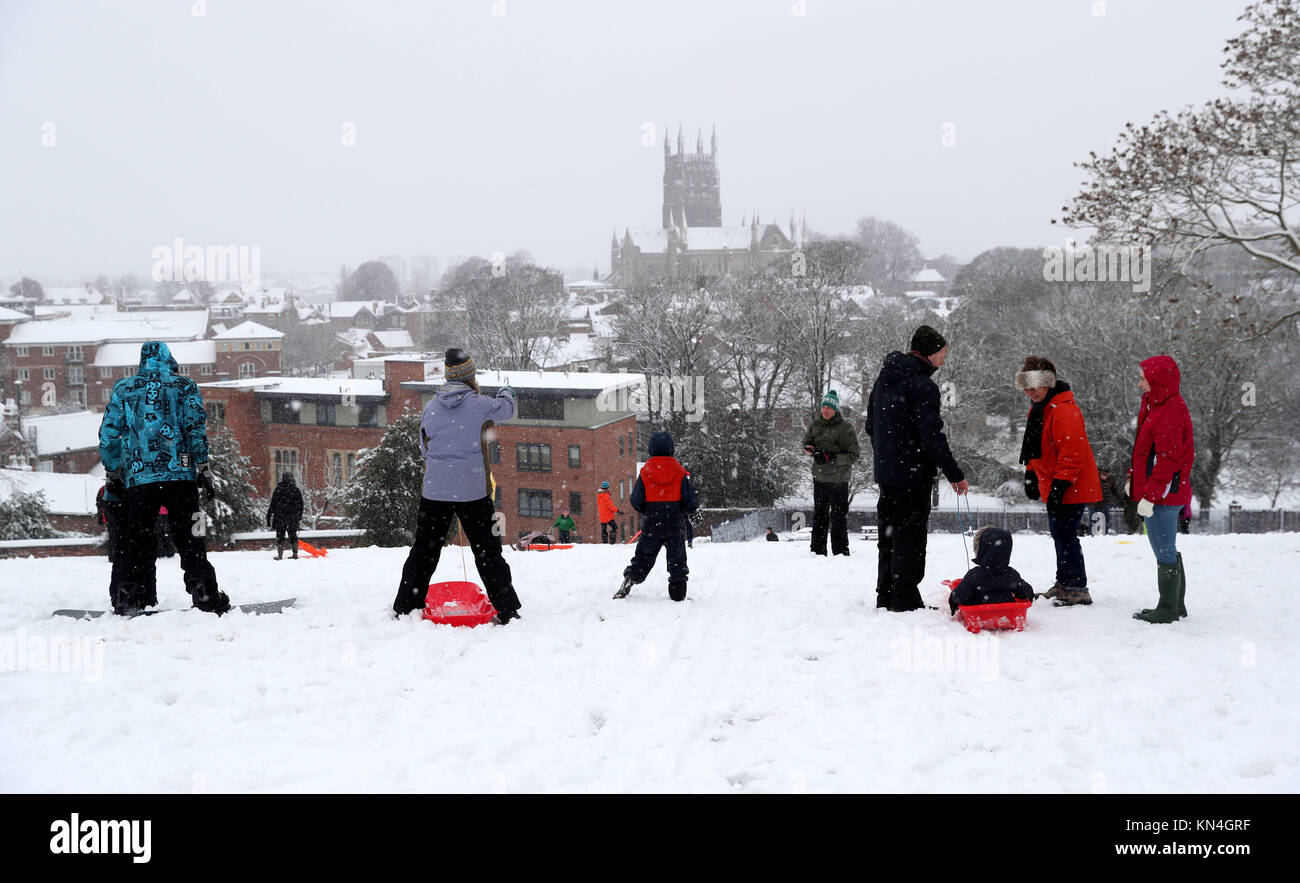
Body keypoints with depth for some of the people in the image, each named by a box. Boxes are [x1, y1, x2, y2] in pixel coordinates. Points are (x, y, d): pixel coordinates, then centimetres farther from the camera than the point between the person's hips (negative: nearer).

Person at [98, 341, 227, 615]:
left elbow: (108, 434, 13)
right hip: (179, 473, -2)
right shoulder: (183, 386, 7)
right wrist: (202, 467, 1)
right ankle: (205, 594, -5)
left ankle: (126, 597, 3)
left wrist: (112, 474, 20)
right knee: (189, 537, 0)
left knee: (137, 539, 8)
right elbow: (196, 428, -2)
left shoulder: (123, 389, 14)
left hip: (137, 477, 2)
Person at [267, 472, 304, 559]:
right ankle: (295, 554, 11)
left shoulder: (278, 490, -7)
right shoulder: (296, 490, 2)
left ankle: (280, 555, -2)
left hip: (280, 516, -3)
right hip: (293, 518, 3)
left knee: (280, 536, 3)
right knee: (293, 535, 12)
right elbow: (300, 505, 8)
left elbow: (272, 505, -5)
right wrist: (299, 516, 19)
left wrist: (269, 517, 1)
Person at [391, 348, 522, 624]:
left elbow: (424, 449, 12)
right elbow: (507, 408, 15)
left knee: (423, 552, 12)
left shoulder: (430, 408, 3)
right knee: (488, 552, 5)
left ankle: (404, 610, 15)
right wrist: (506, 391, 38)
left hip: (434, 490, 3)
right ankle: (508, 611, 6)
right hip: (473, 490, -3)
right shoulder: (479, 404, -7)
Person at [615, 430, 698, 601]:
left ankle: (627, 584, 4)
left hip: (651, 524, 1)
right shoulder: (680, 473, -8)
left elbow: (636, 501, -5)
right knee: (677, 561, 10)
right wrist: (685, 513, 14)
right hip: (675, 524, -1)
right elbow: (691, 501, -7)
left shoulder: (644, 472, -6)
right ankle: (678, 593, 8)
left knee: (643, 557, 12)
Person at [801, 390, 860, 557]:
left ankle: (840, 551, 3)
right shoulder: (816, 424, 6)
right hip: (819, 478, 6)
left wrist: (831, 458, -22)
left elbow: (853, 456, -11)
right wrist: (809, 448, -5)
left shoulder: (844, 428, -11)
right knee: (819, 515, 14)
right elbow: (806, 442, 20)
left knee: (838, 517, -4)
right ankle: (817, 550, 22)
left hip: (838, 479, -6)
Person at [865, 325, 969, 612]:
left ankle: (886, 596, 21)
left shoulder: (884, 379, 11)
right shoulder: (921, 386, -17)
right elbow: (932, 437, -20)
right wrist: (955, 475, -14)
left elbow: (871, 425, 19)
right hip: (913, 474, -9)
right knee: (909, 537, -3)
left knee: (890, 534, 15)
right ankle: (905, 600, -1)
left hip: (885, 471, 9)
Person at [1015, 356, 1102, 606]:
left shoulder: (1065, 409, -21)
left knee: (1065, 534, -10)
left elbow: (1071, 454, -24)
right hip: (1053, 485, 10)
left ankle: (1078, 590, -5)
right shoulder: (1038, 407, 12)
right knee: (1059, 533, 16)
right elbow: (1035, 447, 24)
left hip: (1071, 487, -10)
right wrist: (1031, 475, 21)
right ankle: (1064, 584, 26)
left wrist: (1059, 486, -24)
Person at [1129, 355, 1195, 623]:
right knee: (1167, 549, 17)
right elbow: (1145, 448, 22)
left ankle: (1168, 609, 5)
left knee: (1164, 551, -3)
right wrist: (1133, 479, 23)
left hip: (1163, 494, -11)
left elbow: (1167, 460, -23)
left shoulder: (1171, 413, -20)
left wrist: (1150, 495, -24)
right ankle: (1177, 605, 27)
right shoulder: (1156, 405, 13)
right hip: (1167, 493, 11)